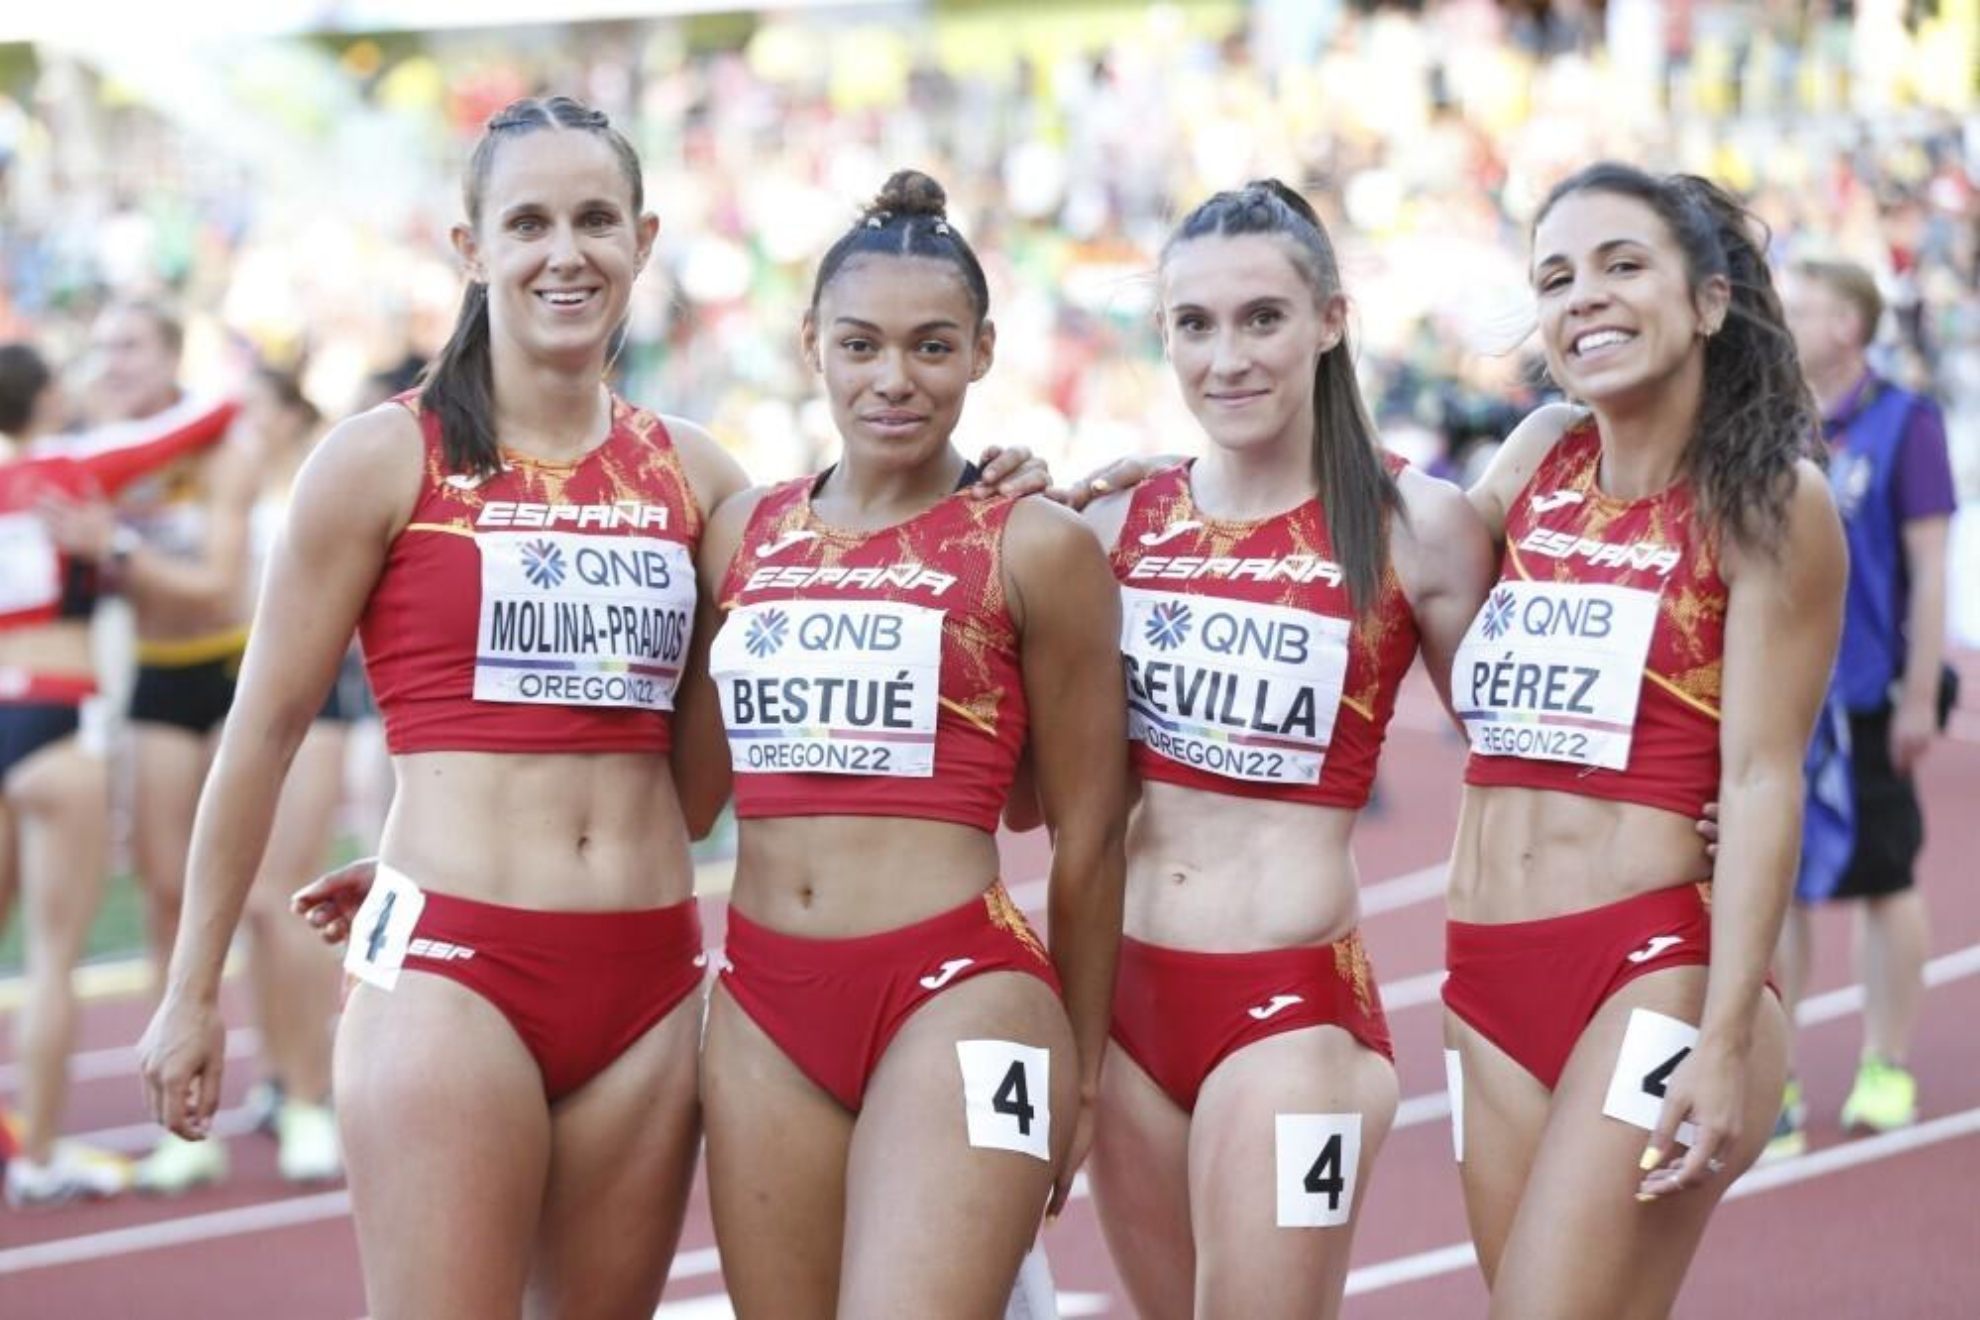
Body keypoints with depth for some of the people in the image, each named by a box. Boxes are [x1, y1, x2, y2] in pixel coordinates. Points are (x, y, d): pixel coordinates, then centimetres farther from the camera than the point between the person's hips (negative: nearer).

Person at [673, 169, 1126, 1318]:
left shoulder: (1034, 550, 0)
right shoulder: (745, 534, 12)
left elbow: (1086, 833, 4)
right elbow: (684, 788, 20)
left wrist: (1080, 1071, 8)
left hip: (956, 999, -5)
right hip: (766, 1007, 5)